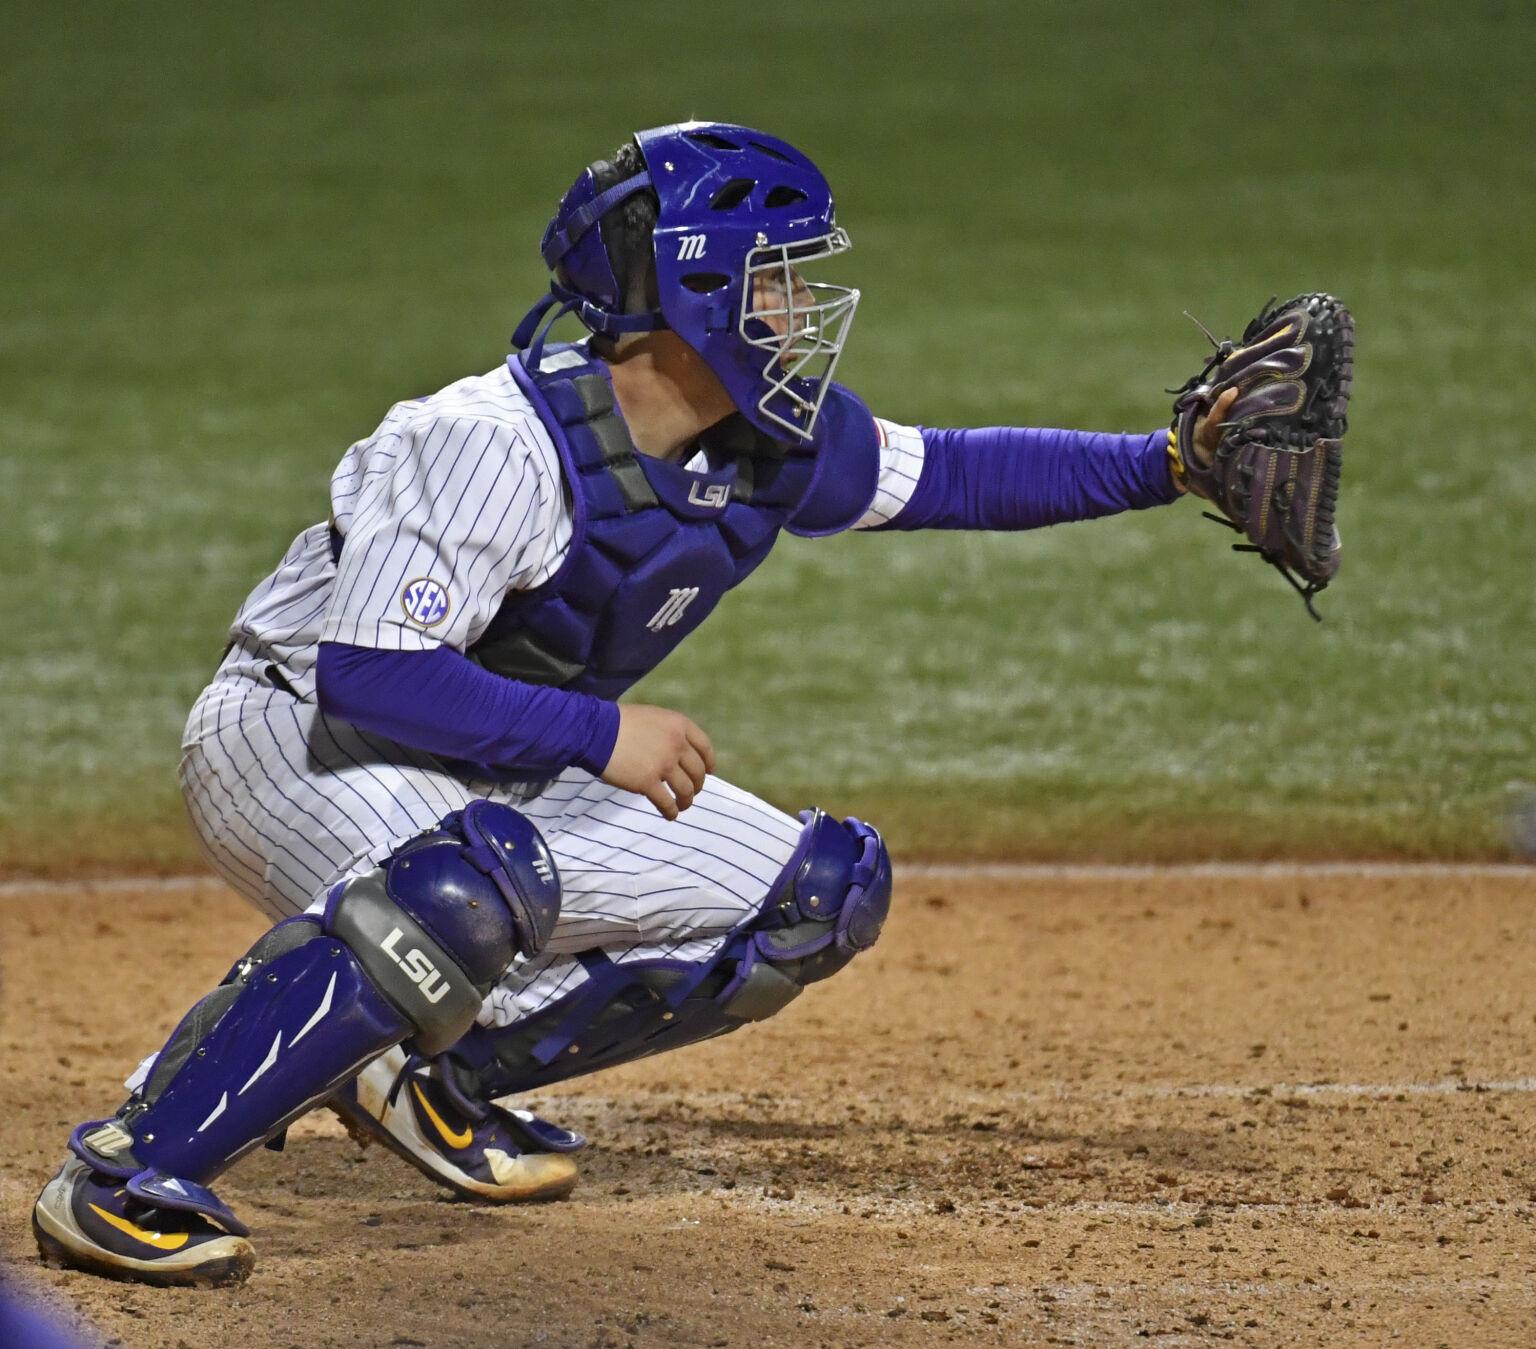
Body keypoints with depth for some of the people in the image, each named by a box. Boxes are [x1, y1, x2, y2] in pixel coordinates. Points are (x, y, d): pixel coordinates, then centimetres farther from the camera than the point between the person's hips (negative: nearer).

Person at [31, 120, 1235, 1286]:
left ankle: (429, 1072, 7)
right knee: (474, 882, -42)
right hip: (299, 736, -9)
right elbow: (369, 673, -32)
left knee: (827, 891, 2)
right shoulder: (500, 444, -28)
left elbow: (951, 474, 10)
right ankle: (128, 1171, -34)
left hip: (495, 781, 9)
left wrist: (1168, 463, 1)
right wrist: (598, 732, -33)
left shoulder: (772, 445, -3)